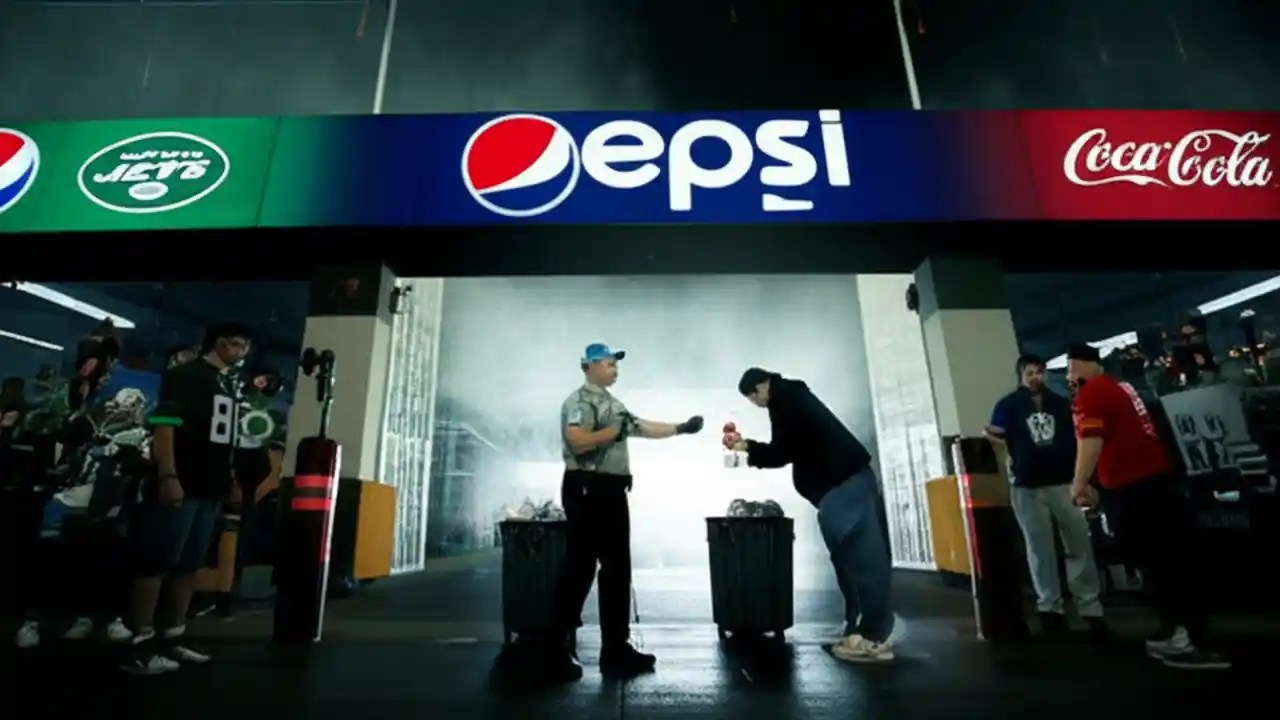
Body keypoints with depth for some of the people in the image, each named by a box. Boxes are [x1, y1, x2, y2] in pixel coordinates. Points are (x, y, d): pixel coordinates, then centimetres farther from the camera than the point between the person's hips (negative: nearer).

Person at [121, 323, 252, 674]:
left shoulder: (229, 384, 17)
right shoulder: (184, 375, -4)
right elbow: (163, 426, -14)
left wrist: (230, 479, 18)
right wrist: (167, 476, -22)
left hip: (211, 488, 8)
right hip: (181, 485, -8)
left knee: (190, 565, 12)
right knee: (158, 563, -2)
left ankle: (172, 638, 20)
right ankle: (141, 644, 6)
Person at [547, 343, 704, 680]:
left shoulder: (612, 403, 19)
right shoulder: (579, 401, -10)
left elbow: (645, 428, 21)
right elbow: (577, 441, -25)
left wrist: (681, 428, 15)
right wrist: (615, 430, -16)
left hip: (611, 491, 10)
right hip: (588, 491, -9)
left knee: (617, 569, 11)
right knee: (579, 568, -3)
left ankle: (616, 648, 21)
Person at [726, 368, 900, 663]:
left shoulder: (784, 401, -10)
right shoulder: (792, 397, 20)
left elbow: (782, 452, -12)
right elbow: (790, 449, 23)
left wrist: (746, 448, 1)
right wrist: (747, 444, 20)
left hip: (842, 484, -10)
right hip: (847, 479, 10)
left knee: (858, 555, -8)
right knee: (854, 554, 11)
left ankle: (875, 638, -4)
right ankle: (873, 627, 17)